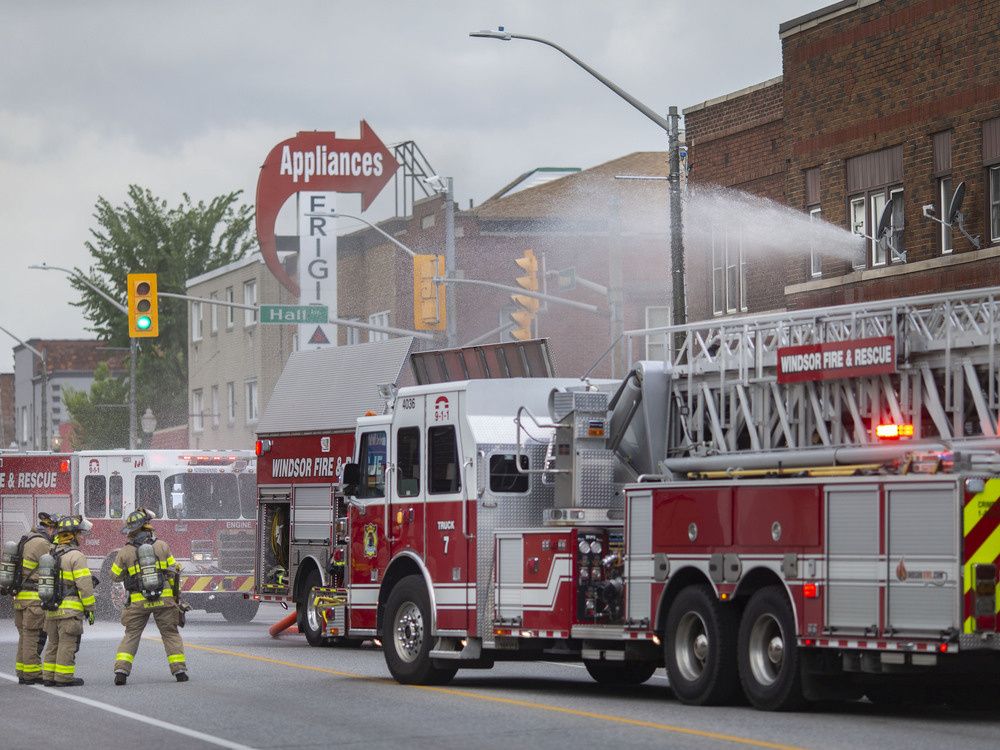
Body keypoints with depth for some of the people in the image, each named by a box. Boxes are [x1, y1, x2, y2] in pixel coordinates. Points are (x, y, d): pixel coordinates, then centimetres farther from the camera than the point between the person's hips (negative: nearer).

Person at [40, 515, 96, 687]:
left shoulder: (51, 554, 11)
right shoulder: (76, 556, -13)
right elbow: (84, 585, -15)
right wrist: (90, 608, -9)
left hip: (51, 609, 8)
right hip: (70, 609, -8)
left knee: (53, 644, 14)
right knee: (67, 644, -2)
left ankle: (48, 677, 15)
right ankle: (63, 677, -1)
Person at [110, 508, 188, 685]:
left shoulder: (125, 552, -3)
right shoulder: (162, 546, -2)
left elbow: (115, 575, 8)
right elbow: (174, 571, 3)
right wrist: (175, 596, 16)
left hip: (138, 602, 0)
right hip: (164, 600, 0)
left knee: (131, 635, 9)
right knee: (170, 634, 11)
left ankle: (121, 671, -2)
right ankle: (179, 669, 6)